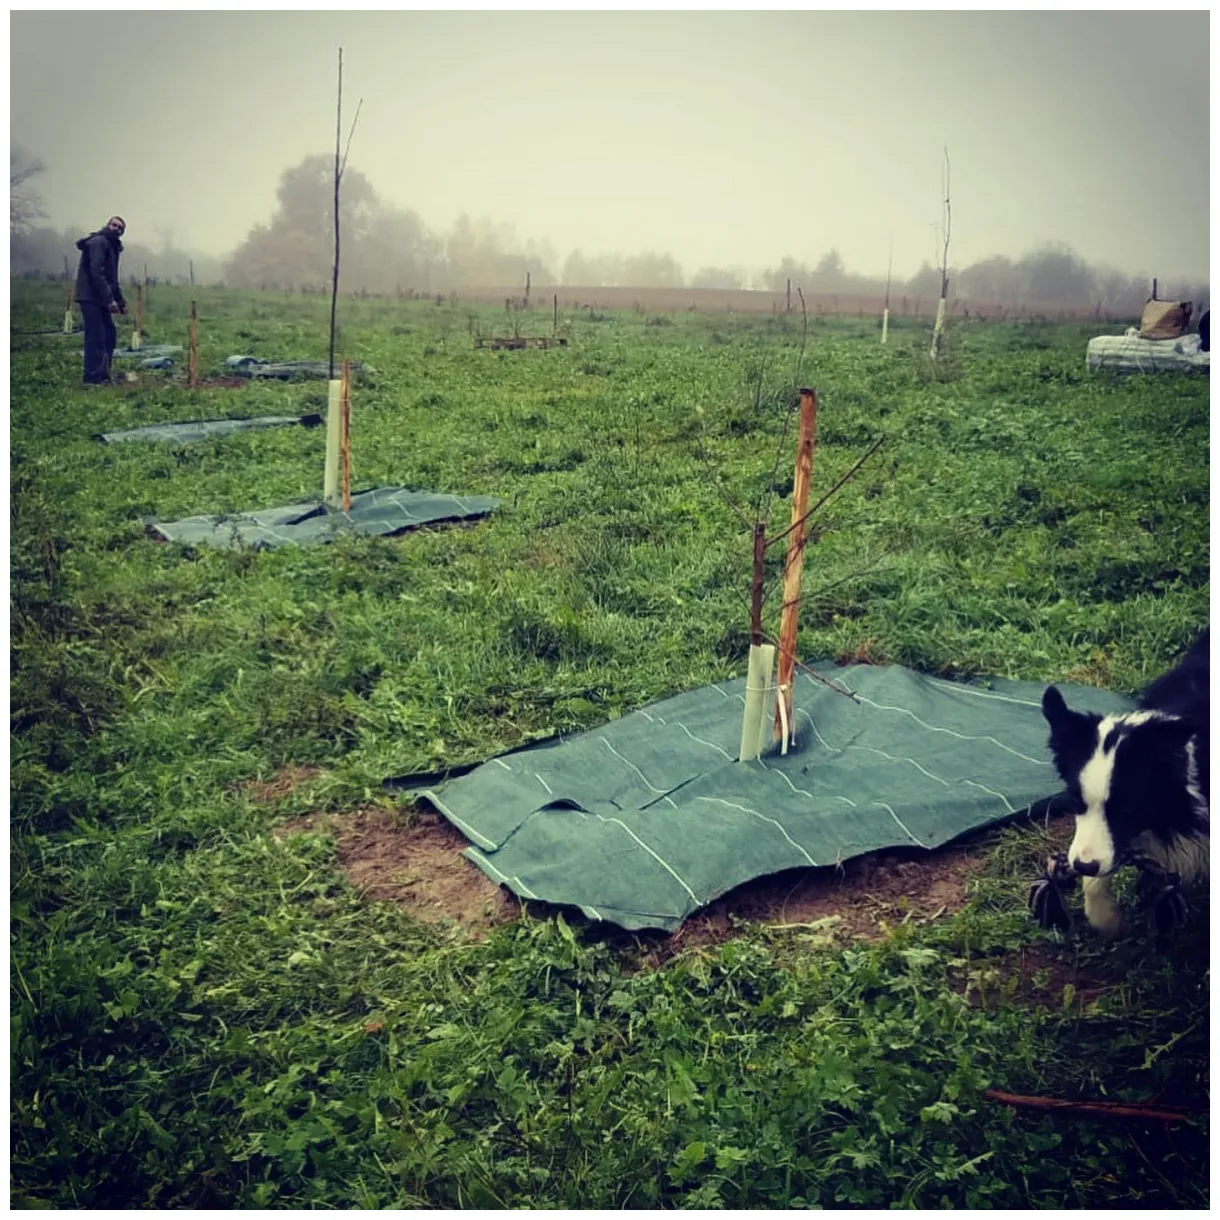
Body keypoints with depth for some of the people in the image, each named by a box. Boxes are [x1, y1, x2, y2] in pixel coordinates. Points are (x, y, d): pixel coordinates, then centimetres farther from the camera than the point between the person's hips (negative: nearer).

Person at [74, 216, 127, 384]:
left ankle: (103, 374, 19)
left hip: (100, 299, 10)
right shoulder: (98, 242, -11)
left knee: (109, 335, 13)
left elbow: (112, 278, 27)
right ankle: (92, 377, -8)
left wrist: (121, 301, 22)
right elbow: (96, 273, -21)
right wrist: (109, 299, -24)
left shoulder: (112, 246, 21)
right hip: (90, 296, -10)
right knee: (96, 337, -11)